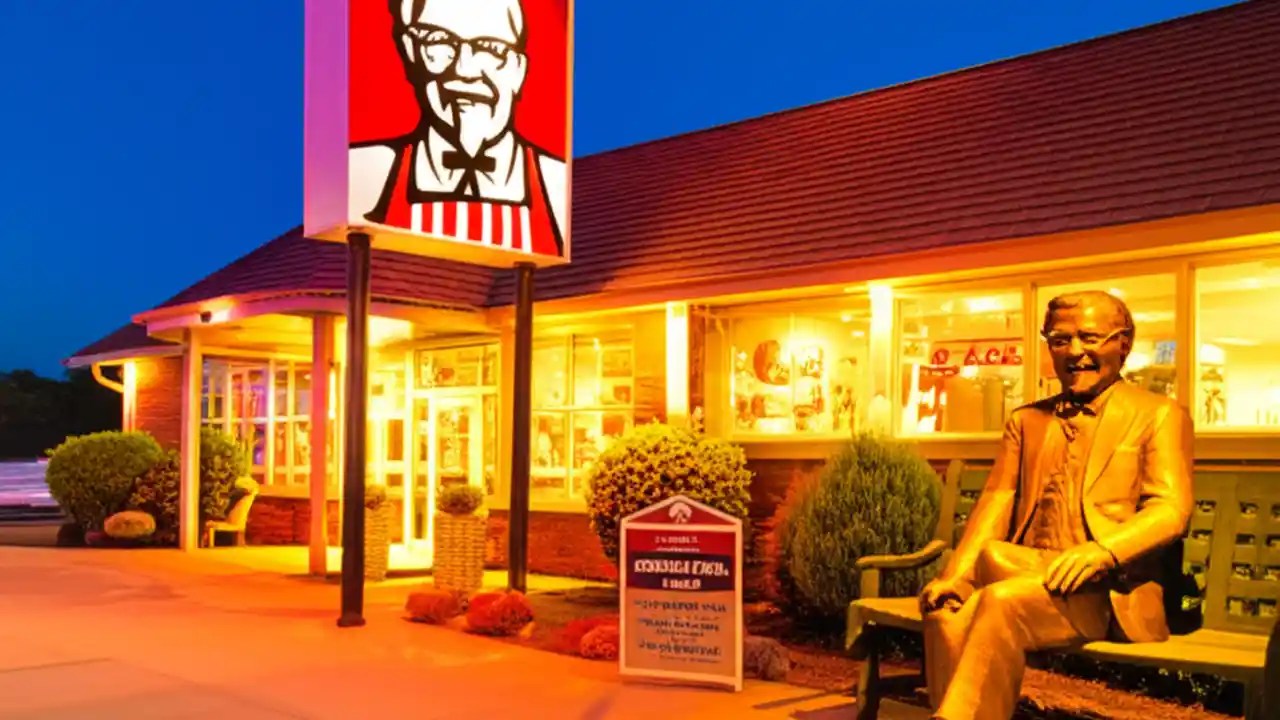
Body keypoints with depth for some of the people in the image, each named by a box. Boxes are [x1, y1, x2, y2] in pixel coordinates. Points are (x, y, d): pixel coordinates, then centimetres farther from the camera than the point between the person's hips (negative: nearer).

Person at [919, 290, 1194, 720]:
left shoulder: (1159, 416, 10)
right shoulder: (1025, 420, 23)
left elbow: (1172, 510, -3)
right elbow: (996, 504, 12)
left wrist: (1101, 552, -23)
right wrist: (956, 574, -7)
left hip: (1113, 591, -4)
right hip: (1029, 574, 4)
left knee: (1003, 600, -34)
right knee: (949, 615, -29)